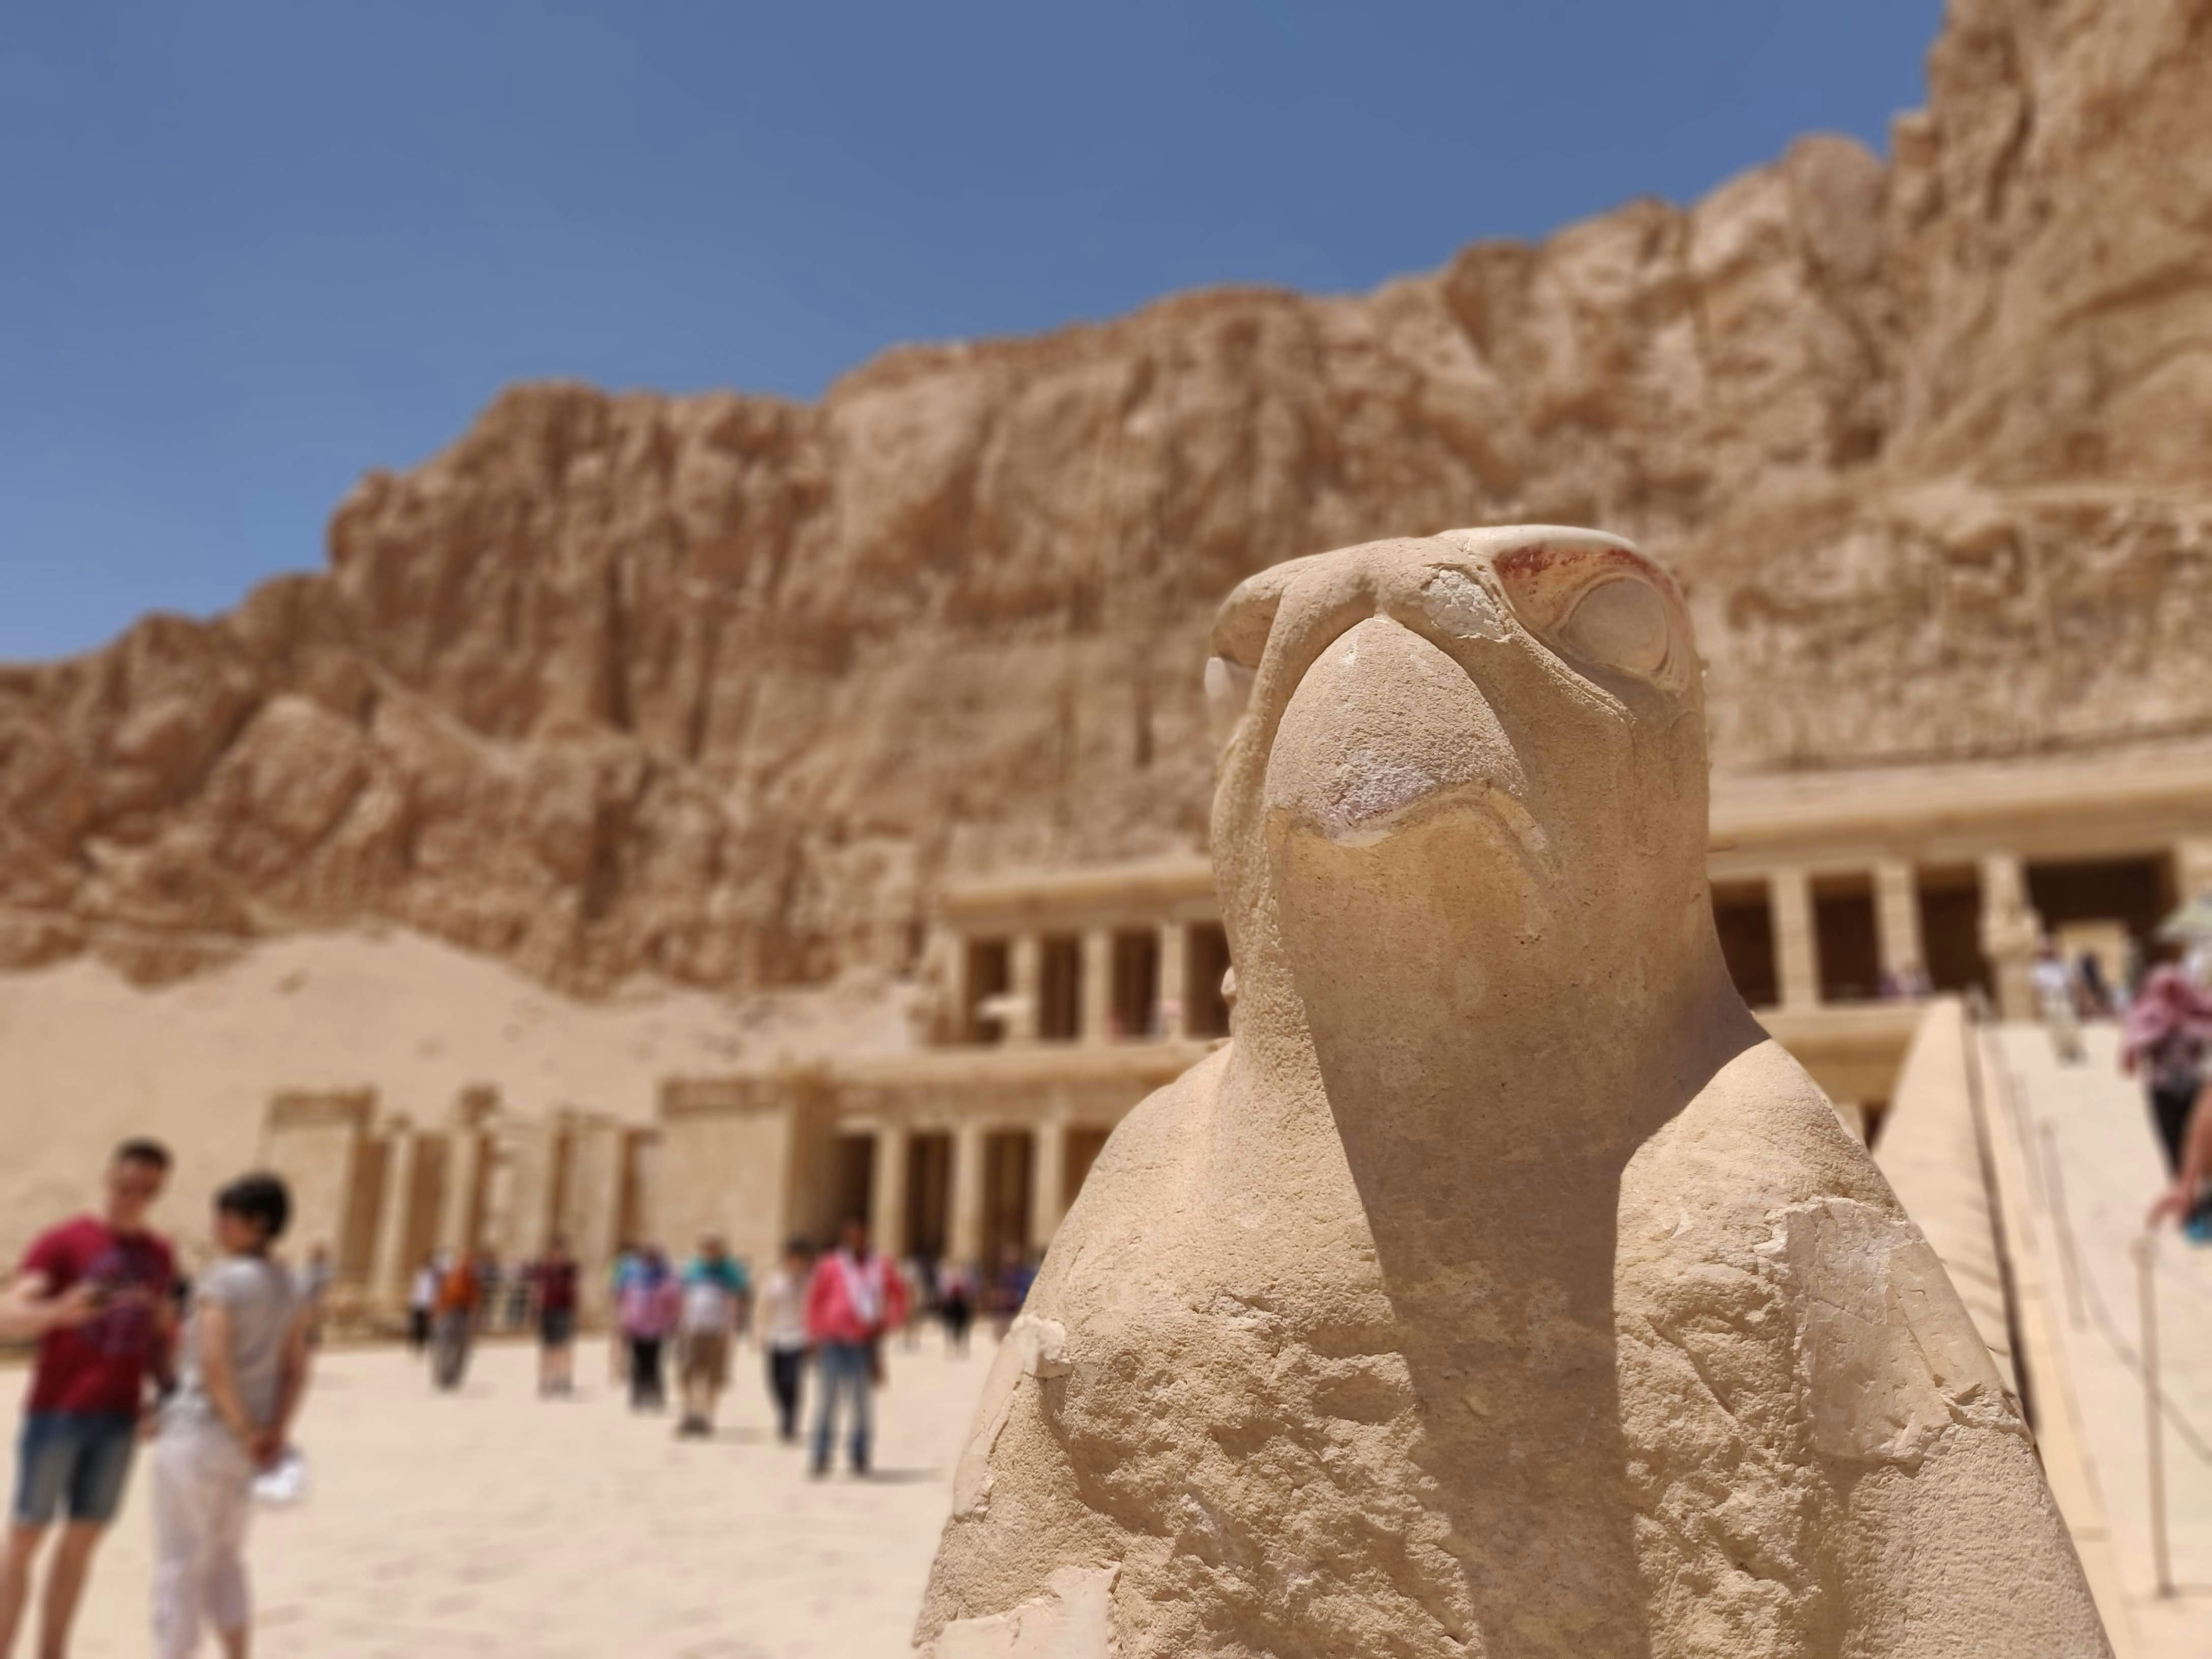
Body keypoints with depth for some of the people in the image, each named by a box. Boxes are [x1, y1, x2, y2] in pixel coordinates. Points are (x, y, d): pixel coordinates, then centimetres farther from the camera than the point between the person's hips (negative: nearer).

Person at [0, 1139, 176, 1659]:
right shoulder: (60, 1243, -7)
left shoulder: (160, 1254, 8)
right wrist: (59, 1312, -39)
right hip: (56, 1413, -4)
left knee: (82, 1539, 9)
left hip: (118, 1418, 4)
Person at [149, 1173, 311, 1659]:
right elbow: (295, 1371, 2)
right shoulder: (293, 1291, 6)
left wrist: (246, 1432, -14)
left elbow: (214, 1363, -24)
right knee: (224, 1560, 21)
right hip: (238, 1450, 7)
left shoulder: (223, 1281, -16)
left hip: (194, 1436, -7)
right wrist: (276, 1434, -4)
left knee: (179, 1565, 4)